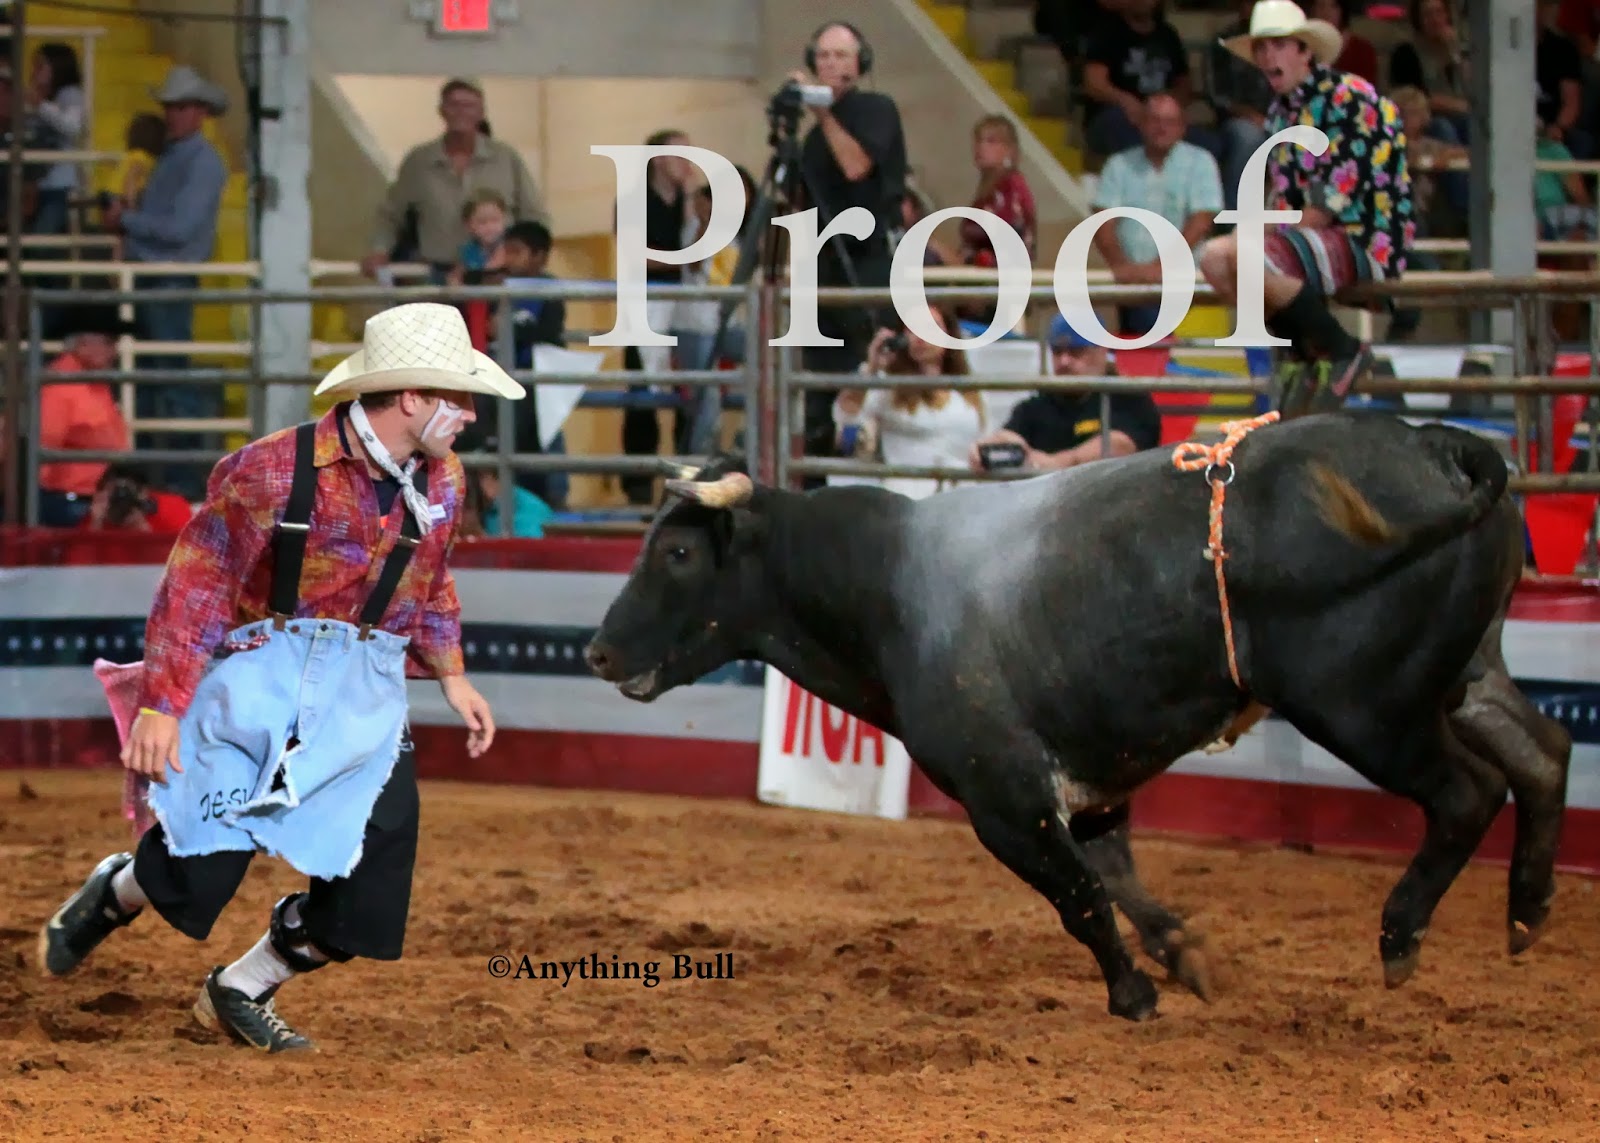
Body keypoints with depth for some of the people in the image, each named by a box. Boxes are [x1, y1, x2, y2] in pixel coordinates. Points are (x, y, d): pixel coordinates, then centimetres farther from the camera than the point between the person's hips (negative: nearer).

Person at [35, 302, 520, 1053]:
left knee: (364, 902, -5)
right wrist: (161, 704, -12)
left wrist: (450, 676, 17)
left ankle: (242, 992, 20)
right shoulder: (273, 472, -14)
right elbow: (197, 583, -10)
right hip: (263, 681, -5)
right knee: (202, 866, -11)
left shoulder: (443, 481, 3)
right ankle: (111, 896, 24)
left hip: (365, 700, 5)